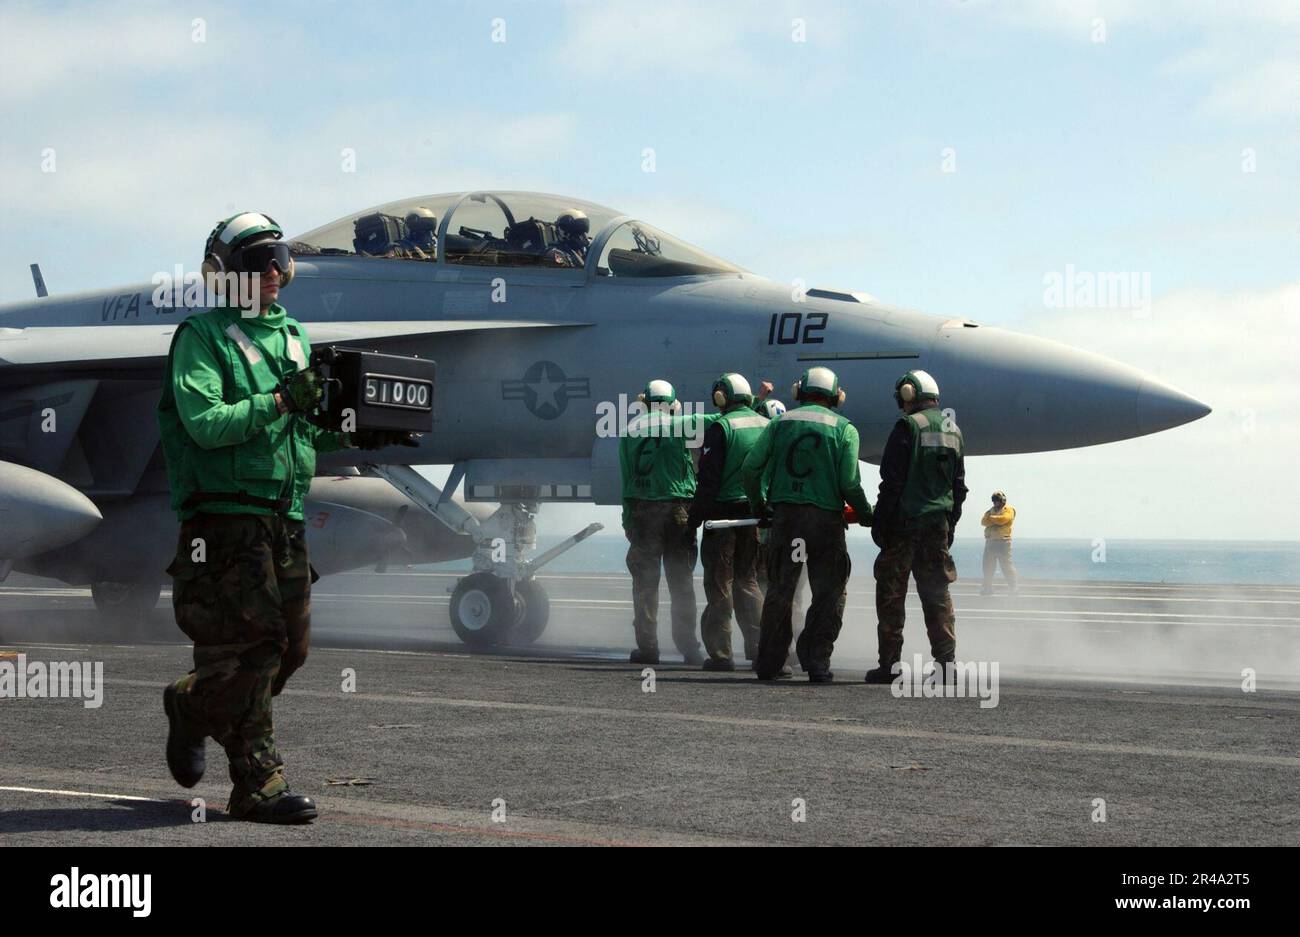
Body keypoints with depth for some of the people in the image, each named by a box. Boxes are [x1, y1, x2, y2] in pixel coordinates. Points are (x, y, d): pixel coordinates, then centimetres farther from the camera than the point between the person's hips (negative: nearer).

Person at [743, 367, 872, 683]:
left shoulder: (781, 422, 7)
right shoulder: (843, 428, 1)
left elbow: (751, 467, 1)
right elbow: (849, 482, -8)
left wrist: (758, 504, 16)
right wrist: (865, 514, 8)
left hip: (784, 515, 3)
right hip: (825, 518, -3)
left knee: (779, 590, 13)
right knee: (829, 594, 6)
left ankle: (770, 662, 17)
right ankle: (816, 662, 0)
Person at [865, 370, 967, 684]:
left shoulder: (909, 426, -10)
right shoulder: (953, 430, 13)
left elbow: (893, 481, -13)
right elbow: (959, 485, 17)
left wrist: (880, 523, -9)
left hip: (906, 523, -6)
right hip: (939, 524, 6)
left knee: (891, 593, 0)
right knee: (937, 593, 10)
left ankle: (889, 664, -1)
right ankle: (945, 661, 5)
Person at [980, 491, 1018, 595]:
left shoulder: (1009, 510, 1)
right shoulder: (991, 510, 20)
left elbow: (1003, 519, -17)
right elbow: (983, 522, 4)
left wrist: (991, 518, -1)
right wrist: (996, 521, -10)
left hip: (1003, 541, -6)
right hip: (990, 541, 7)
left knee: (1006, 565, -9)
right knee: (988, 566, 6)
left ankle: (1012, 588, -6)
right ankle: (987, 588, 13)